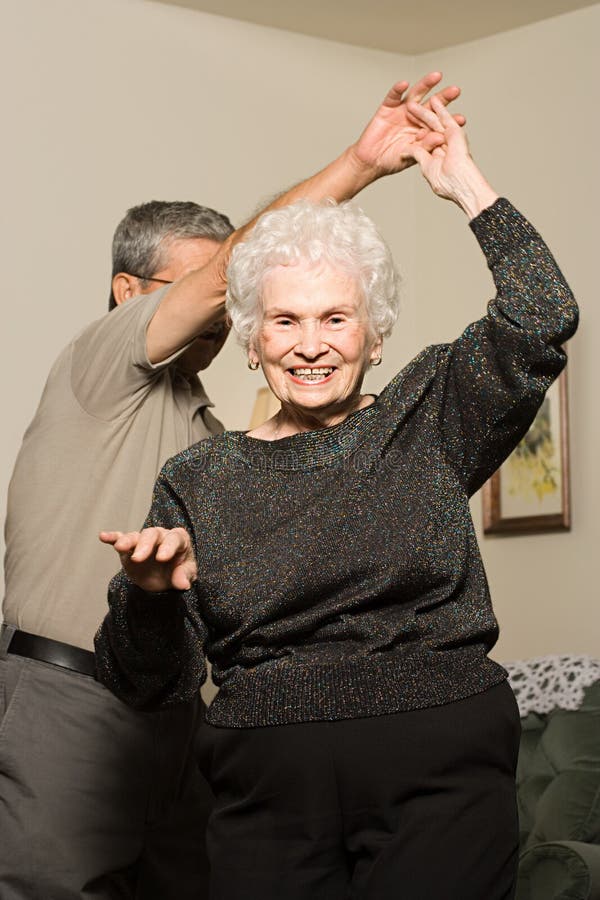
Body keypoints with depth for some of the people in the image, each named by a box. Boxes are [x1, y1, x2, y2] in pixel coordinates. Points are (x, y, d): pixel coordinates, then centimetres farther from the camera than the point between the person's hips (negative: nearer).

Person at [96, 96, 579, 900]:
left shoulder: (426, 420, 8)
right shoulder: (199, 480, 9)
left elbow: (541, 317, -7)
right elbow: (148, 683, 4)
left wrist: (466, 186, 0)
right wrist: (152, 594, -17)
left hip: (438, 780, -1)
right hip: (269, 795, 1)